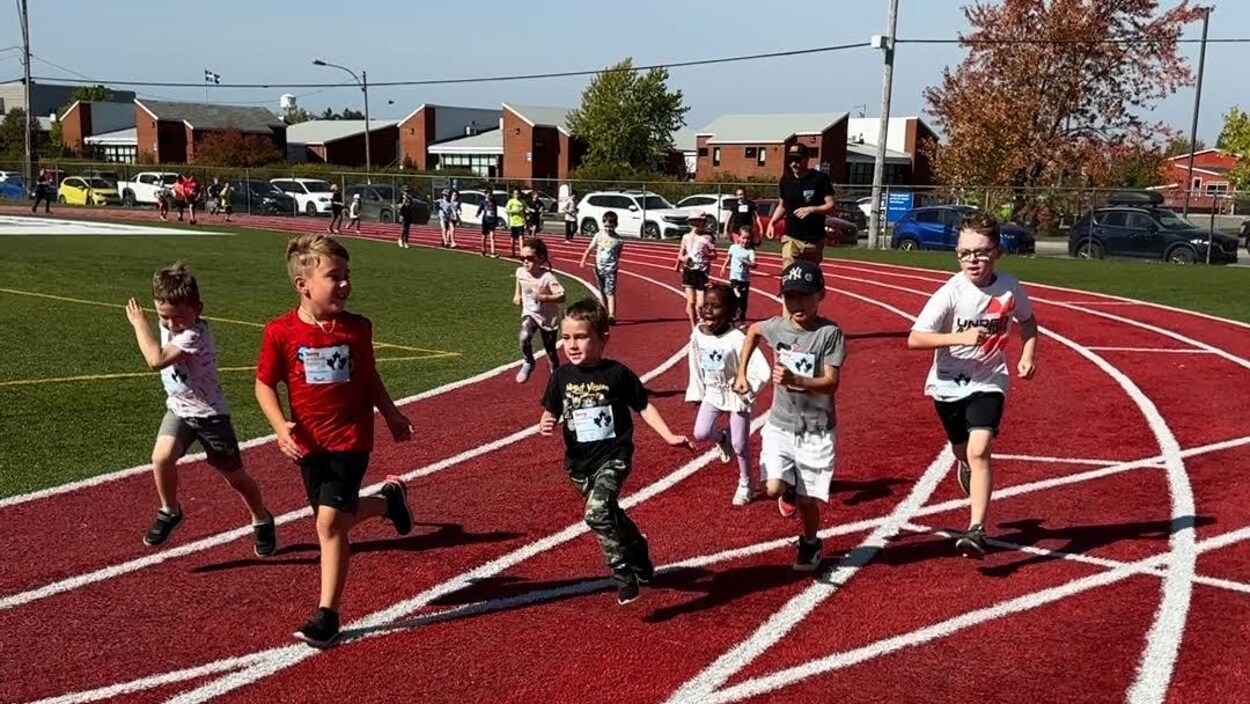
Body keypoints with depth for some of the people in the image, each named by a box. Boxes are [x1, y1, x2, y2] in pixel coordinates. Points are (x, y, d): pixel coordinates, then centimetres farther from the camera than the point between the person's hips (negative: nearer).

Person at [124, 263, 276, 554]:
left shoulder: (195, 334, -29)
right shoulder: (169, 324, -4)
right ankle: (169, 511, 4)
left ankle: (262, 521, 32)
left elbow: (156, 360, -38)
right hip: (178, 409, 6)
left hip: (209, 413, -6)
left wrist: (139, 323, -28)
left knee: (234, 475, 8)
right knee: (162, 457, -22)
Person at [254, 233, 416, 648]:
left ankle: (327, 615, -3)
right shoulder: (280, 332, -8)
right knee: (336, 519, 14)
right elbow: (264, 385, -1)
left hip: (351, 440, -2)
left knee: (330, 522, -12)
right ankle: (388, 499, 45)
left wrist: (391, 415, 17)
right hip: (309, 443, 2)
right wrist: (280, 427, -16)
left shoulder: (357, 328, -2)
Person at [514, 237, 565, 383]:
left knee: (550, 350, 9)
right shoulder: (521, 272, -11)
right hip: (530, 313, 3)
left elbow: (562, 297, -30)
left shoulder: (547, 277, -28)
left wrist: (544, 297, -40)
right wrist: (517, 294, 8)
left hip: (548, 317, -3)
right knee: (524, 338, -24)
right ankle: (528, 364, 0)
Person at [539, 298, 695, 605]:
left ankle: (625, 575, -6)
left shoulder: (616, 373, -10)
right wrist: (546, 424, -15)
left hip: (614, 457, -5)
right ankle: (638, 551, 46)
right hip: (579, 463, 5)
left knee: (597, 513, -23)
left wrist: (670, 437, -8)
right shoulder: (562, 376, 0)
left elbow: (644, 407, -2)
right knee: (609, 516, 18)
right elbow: (551, 412, 8)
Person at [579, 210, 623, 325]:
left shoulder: (618, 239, -4)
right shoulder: (599, 236, -1)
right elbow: (590, 249, -3)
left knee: (610, 292, -14)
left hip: (611, 269, -3)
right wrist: (584, 259, -14)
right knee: (603, 293, 14)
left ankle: (611, 315, -22)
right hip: (599, 268, 3)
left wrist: (617, 263, 8)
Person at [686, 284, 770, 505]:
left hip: (736, 395, -4)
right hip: (712, 393, 4)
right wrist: (696, 393, 8)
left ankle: (745, 484, 29)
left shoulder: (737, 339, -28)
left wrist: (745, 391, -21)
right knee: (700, 433, -9)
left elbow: (762, 371, -30)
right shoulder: (698, 335, -11)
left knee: (739, 445, 4)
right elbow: (695, 365, 5)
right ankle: (723, 438, 27)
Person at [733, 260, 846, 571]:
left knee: (807, 500, 6)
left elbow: (831, 382, -20)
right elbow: (752, 331, 20)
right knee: (773, 489, -13)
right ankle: (790, 491, 25)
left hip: (816, 431, -3)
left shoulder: (830, 333, -15)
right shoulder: (775, 326, -3)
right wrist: (742, 373, 16)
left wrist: (794, 380, -36)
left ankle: (809, 544, 37)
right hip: (780, 425, 3)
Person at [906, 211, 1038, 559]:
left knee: (978, 451, -19)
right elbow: (914, 338, -22)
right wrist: (960, 337, -32)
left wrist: (1027, 357, -3)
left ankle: (976, 531, -20)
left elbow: (1028, 321, 13)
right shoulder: (950, 293, -17)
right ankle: (968, 469, 56)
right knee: (963, 454, 18)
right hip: (948, 384, 1)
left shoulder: (1009, 288, -9)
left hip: (988, 382, 0)